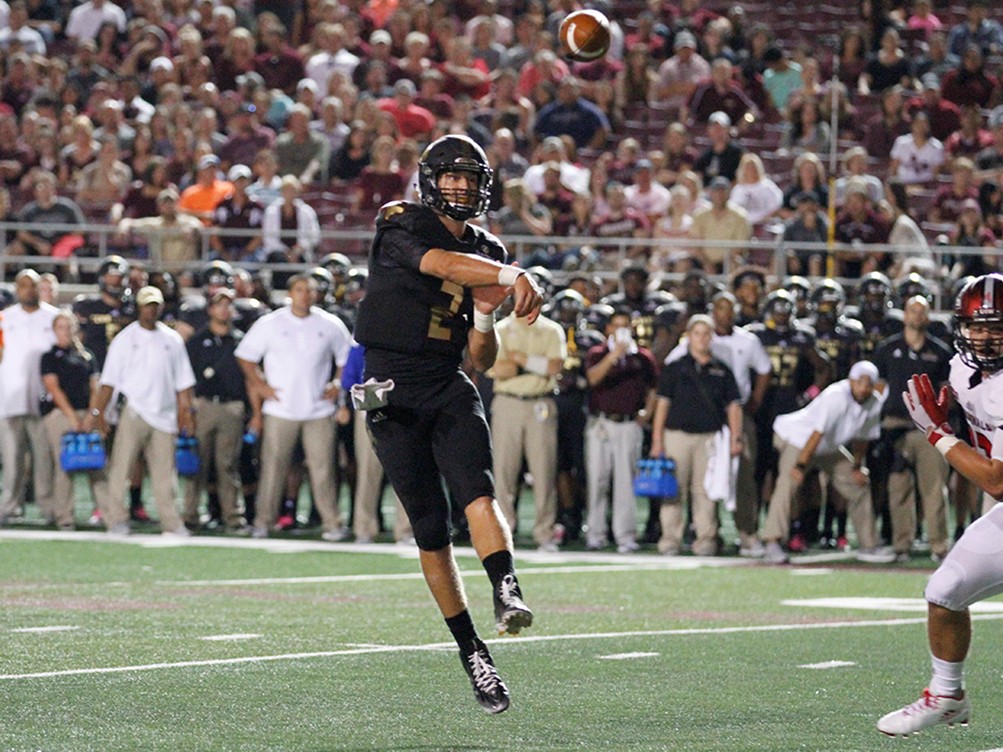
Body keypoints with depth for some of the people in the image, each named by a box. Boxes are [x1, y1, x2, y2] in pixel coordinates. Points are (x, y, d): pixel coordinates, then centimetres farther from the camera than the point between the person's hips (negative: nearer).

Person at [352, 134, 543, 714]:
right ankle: (473, 655, 5)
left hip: (450, 389, 3)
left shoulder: (487, 253, 13)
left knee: (478, 493, -24)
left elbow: (484, 360, 15)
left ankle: (508, 597, -42)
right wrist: (513, 276, -39)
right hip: (393, 396, -3)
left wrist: (485, 314, -5)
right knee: (431, 531, -2)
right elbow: (443, 264, -27)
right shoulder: (401, 228, -3)